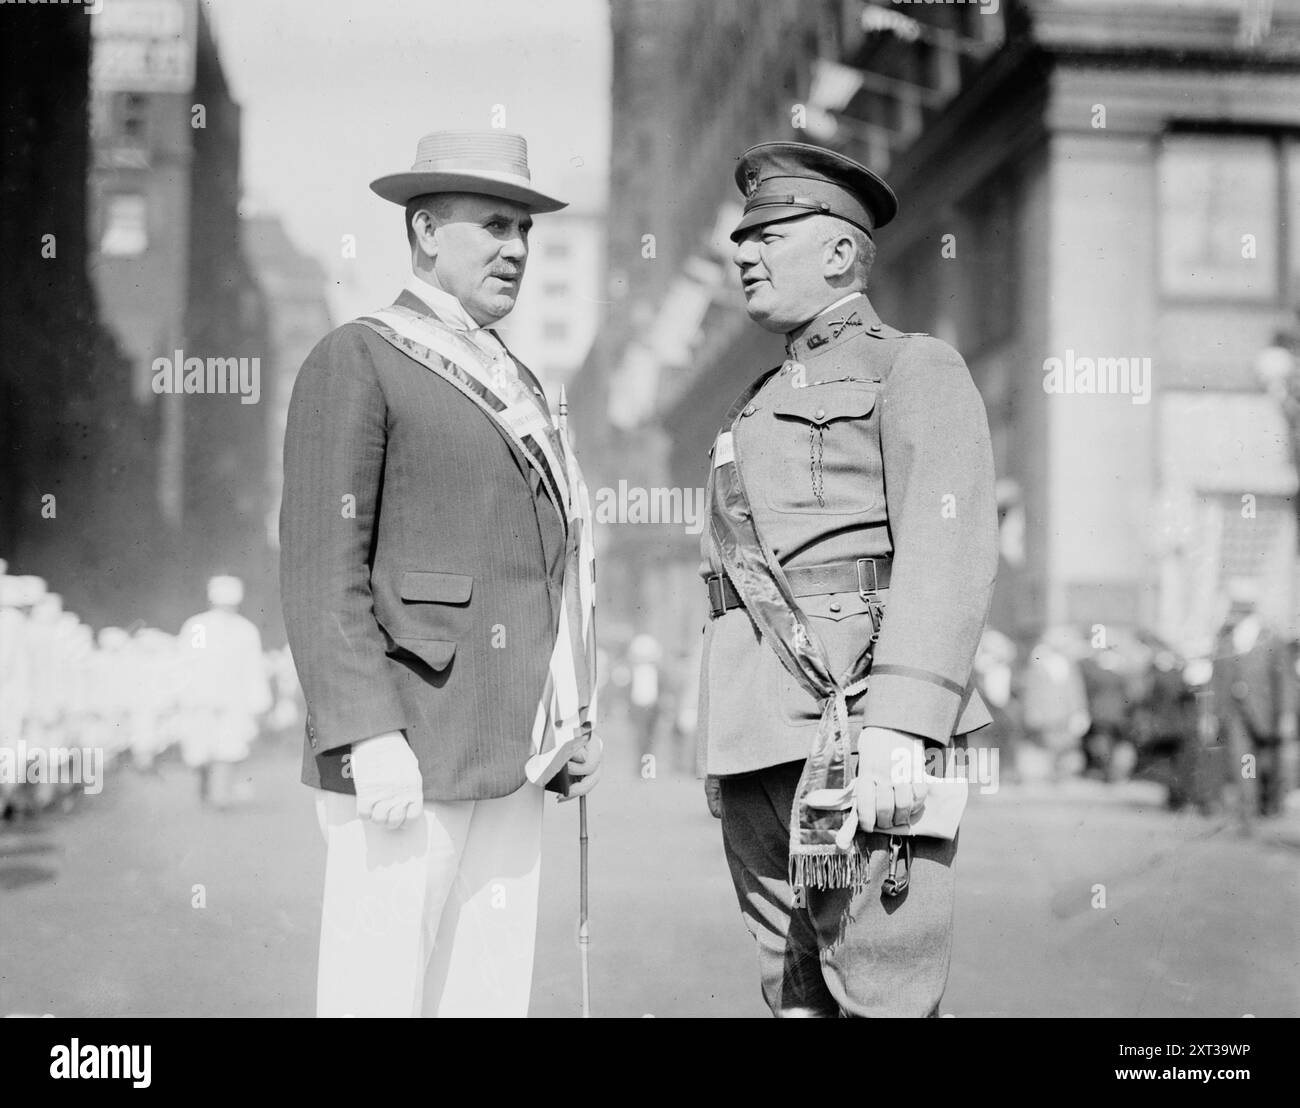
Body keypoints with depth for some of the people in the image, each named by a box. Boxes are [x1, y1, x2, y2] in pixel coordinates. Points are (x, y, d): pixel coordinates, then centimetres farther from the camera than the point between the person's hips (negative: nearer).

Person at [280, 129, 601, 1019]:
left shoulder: (517, 385, 21)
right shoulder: (355, 364, -3)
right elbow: (321, 569, -12)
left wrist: (573, 721, 15)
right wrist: (367, 736, -20)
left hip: (510, 757, 8)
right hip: (403, 752, -7)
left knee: (493, 992, 8)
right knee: (382, 992, -6)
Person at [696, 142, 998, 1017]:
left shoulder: (915, 368, 3)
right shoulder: (760, 407, 26)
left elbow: (950, 554, -12)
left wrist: (899, 727, -23)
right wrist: (724, 751, 15)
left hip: (857, 724, -7)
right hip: (756, 742, 7)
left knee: (880, 998, -9)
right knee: (796, 999, 8)